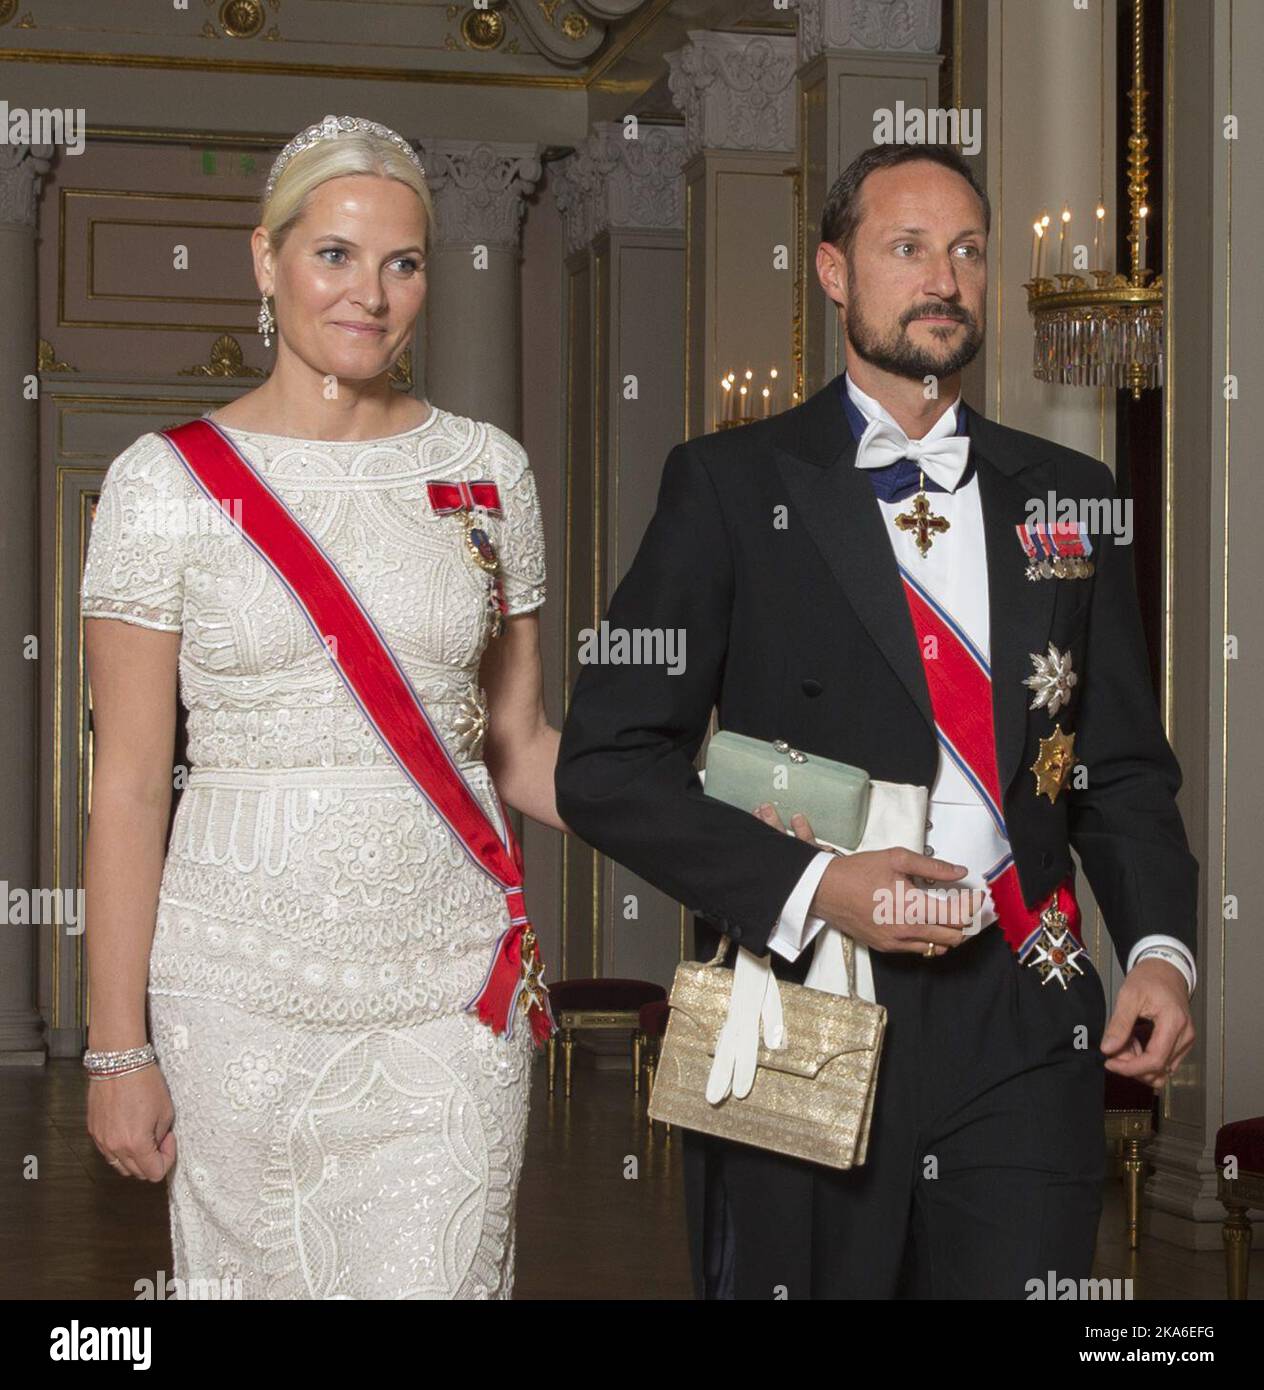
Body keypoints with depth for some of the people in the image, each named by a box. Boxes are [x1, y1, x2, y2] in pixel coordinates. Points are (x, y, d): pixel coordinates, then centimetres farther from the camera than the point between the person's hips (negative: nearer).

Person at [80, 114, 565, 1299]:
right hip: (247, 976, -1)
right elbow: (127, 785, -2)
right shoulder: (169, 481, -2)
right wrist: (117, 1051, -4)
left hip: (453, 979, 2)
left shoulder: (486, 469, 6)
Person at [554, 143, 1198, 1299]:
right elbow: (608, 763, -4)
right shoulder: (731, 487, 1)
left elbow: (1123, 766, 15)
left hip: (1023, 1035, 3)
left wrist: (1159, 944, -2)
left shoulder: (1067, 499, 13)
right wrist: (810, 888, -15)